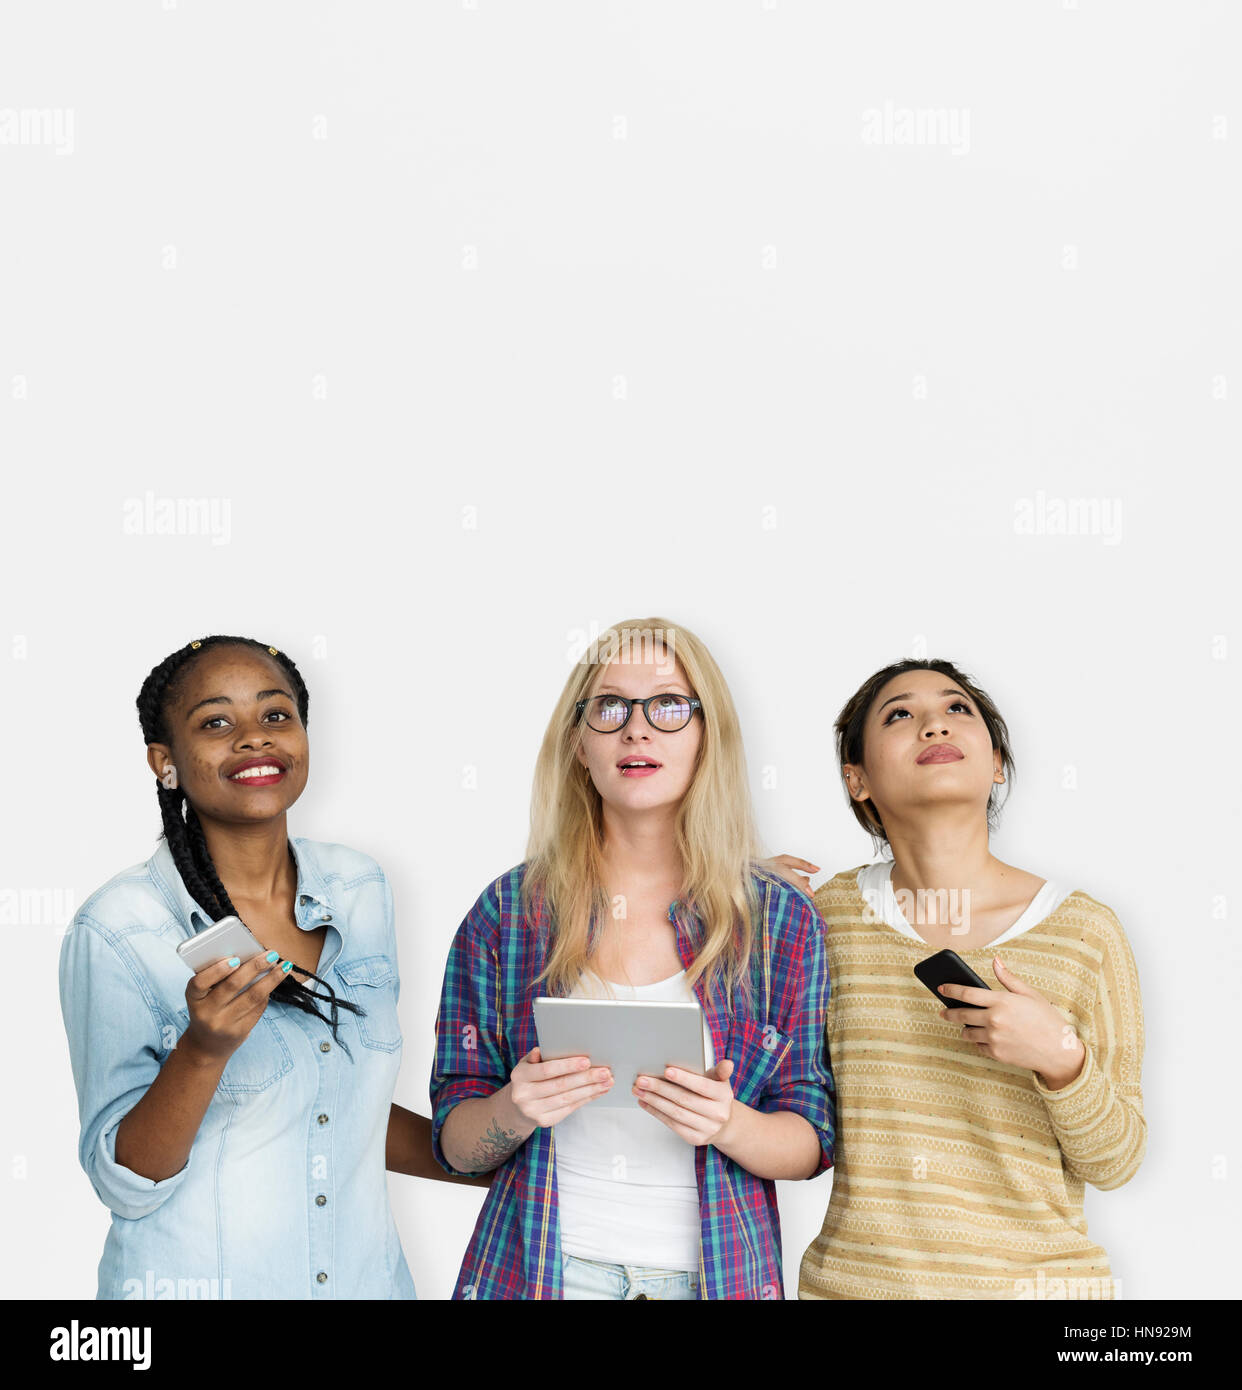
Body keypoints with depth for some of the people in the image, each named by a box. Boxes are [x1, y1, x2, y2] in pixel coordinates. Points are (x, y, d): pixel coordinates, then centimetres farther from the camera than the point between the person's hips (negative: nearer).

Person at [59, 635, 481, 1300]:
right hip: (194, 1278, -4)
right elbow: (125, 1185, -15)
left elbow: (353, 1108, 8)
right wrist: (204, 1049, -29)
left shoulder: (360, 889, -3)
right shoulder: (117, 930, -17)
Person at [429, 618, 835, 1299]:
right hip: (540, 1267, 0)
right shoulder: (506, 912, -3)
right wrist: (514, 1111, -21)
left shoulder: (782, 919, -3)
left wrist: (728, 1124, -22)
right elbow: (454, 1142, 0)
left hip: (719, 1271, 1)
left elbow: (811, 1143, -2)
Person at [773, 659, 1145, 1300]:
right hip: (852, 1275, 1)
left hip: (1030, 1277, -1)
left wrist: (1060, 1055, -22)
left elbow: (1113, 1162, -4)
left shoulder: (1083, 930, -9)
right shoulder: (828, 911, -6)